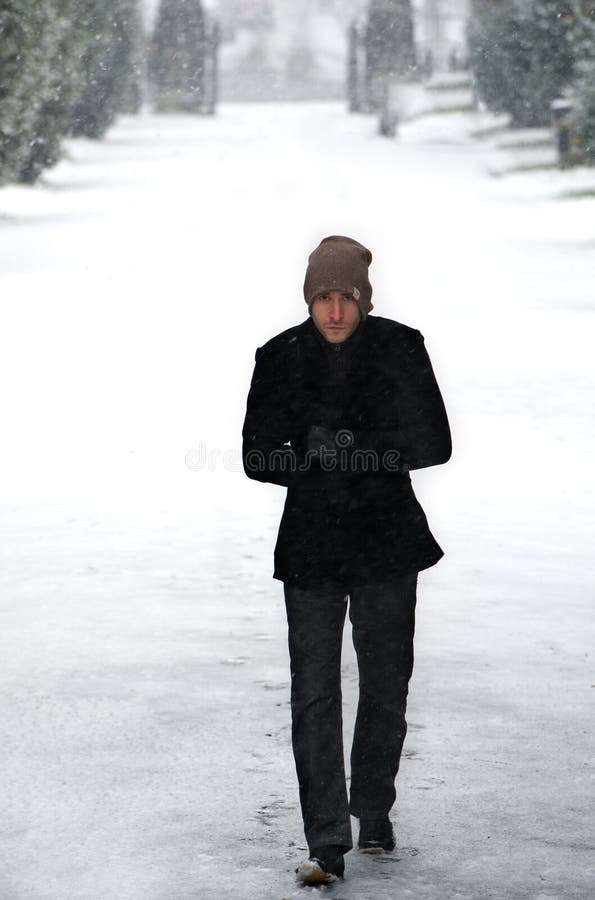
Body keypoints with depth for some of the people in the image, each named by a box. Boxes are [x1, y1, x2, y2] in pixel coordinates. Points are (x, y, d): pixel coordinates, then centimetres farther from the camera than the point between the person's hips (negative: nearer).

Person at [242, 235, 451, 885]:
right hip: (311, 544, 0)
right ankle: (327, 845, -6)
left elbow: (435, 444, -7)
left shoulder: (400, 348, -3)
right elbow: (257, 458, 0)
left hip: (388, 539, 0)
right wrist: (319, 458, -17)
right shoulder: (280, 358, -2)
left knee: (385, 685, 10)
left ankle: (373, 816, 30)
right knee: (314, 695, -7)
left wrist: (354, 448, -17)